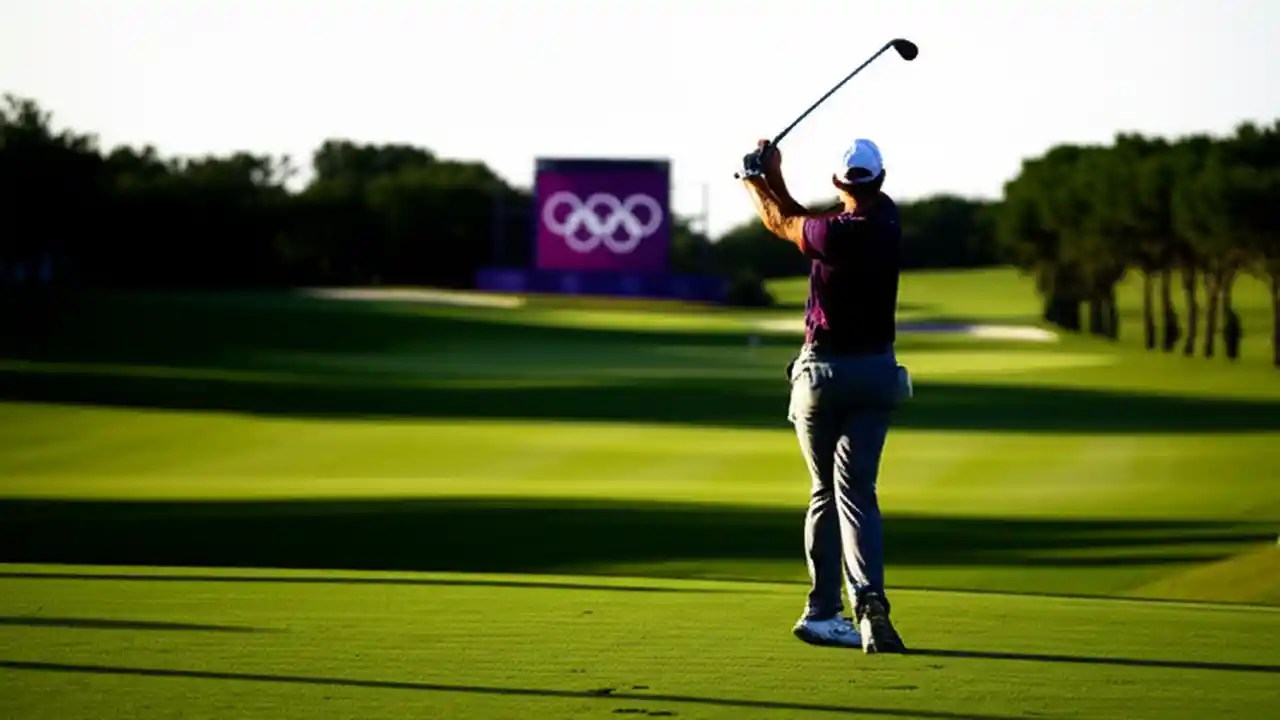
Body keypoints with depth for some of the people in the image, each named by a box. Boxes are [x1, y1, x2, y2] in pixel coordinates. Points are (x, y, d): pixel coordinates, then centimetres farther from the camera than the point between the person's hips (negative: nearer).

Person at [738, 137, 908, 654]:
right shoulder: (888, 219, 0)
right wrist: (772, 179, 10)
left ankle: (823, 611, 11)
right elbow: (797, 220, 14)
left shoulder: (834, 234, -18)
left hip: (822, 371, -3)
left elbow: (783, 224, 4)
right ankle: (869, 601, -24)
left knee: (824, 492, 8)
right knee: (856, 490, -3)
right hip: (877, 373, 3)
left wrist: (754, 183, 21)